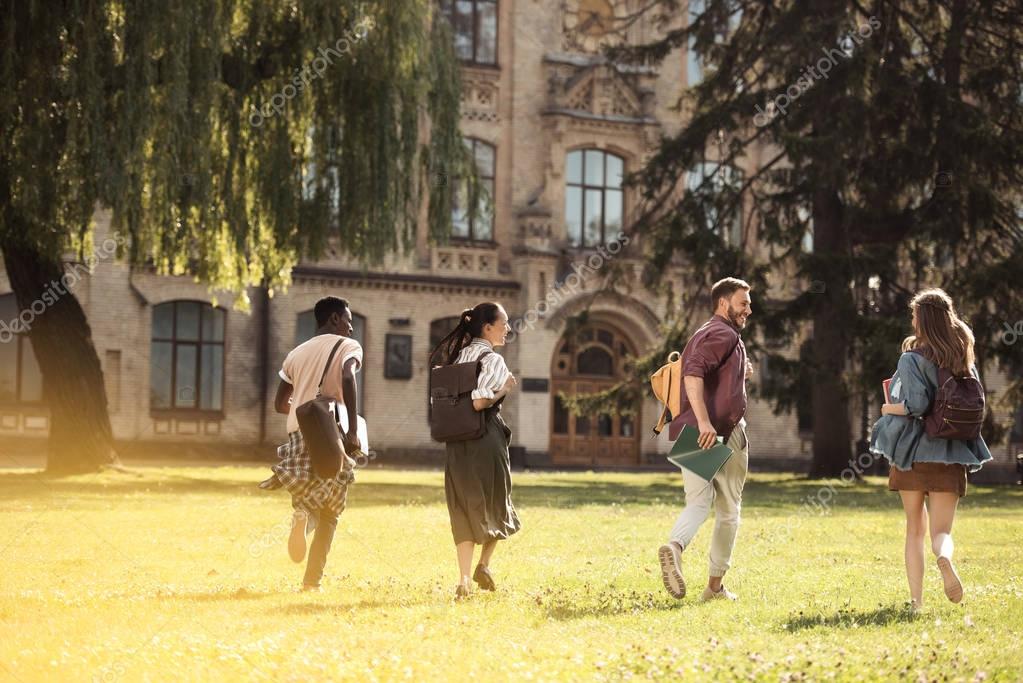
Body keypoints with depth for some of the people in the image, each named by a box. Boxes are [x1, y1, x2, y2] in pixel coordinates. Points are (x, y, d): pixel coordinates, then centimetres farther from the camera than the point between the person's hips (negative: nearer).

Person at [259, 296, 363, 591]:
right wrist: (353, 430, -19)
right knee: (329, 513, 6)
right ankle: (312, 581, -8)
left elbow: (280, 404, 21)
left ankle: (303, 514, -25)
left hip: (298, 433, 4)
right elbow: (347, 378, -18)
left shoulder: (297, 353, 20)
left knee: (307, 497, 13)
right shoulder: (348, 346, 4)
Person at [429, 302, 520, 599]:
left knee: (465, 508, 8)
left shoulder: (458, 356, 11)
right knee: (494, 503, 14)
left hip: (456, 443, 6)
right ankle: (484, 563, 5)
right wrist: (504, 389, -9)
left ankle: (464, 579, 3)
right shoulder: (492, 359, -11)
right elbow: (479, 402, -22)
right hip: (486, 439, -6)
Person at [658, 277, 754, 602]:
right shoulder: (725, 335, -8)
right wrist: (704, 421, -32)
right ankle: (715, 585, 11)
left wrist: (739, 375, 25)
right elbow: (693, 373, -24)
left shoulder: (702, 334, 22)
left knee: (698, 503, -1)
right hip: (723, 432, -7)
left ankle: (675, 546, -33)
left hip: (691, 433, 7)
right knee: (728, 510, 7)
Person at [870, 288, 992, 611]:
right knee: (942, 530, 2)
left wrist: (890, 407, -1)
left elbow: (917, 404, -19)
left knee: (915, 528, 12)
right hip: (949, 456, 2)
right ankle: (945, 558, -34)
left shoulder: (912, 359, -9)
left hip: (913, 451, -2)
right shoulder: (965, 361, 7)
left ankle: (916, 600, 7)